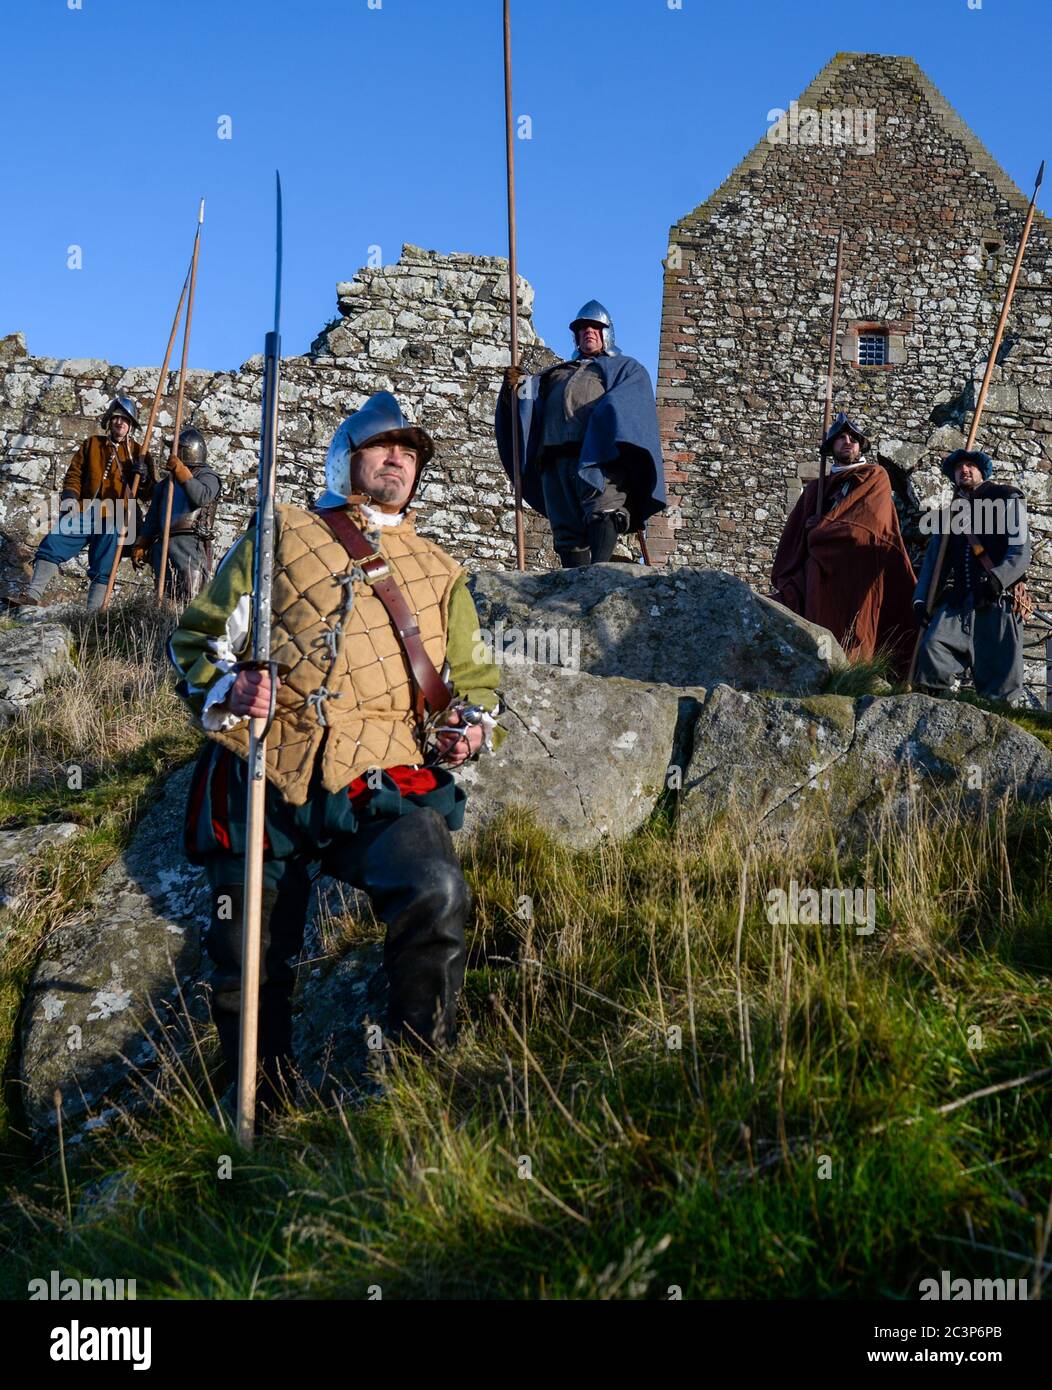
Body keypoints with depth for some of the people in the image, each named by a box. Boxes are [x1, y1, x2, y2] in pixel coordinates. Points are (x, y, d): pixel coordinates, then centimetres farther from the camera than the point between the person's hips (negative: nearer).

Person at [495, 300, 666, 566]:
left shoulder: (626, 368, 24)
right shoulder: (557, 372, 38)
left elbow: (624, 405, 3)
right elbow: (533, 398, 22)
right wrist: (518, 386, 0)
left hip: (597, 453, -5)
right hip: (556, 458, 5)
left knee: (603, 511, -28)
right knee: (567, 532, -4)